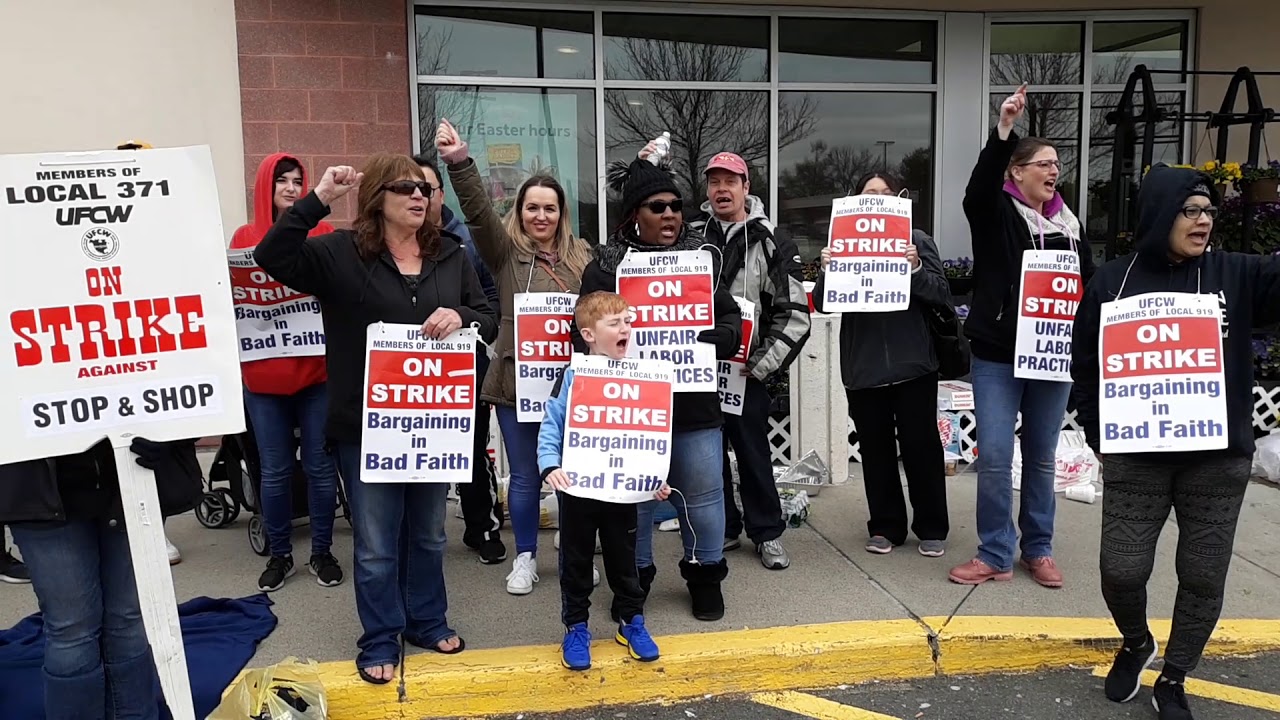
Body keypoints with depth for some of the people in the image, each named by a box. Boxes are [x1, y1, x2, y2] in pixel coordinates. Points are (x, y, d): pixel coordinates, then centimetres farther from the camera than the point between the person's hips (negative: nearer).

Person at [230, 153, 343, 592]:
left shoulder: (323, 235, 2)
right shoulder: (244, 238, 6)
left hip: (317, 367, -1)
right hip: (263, 374, 1)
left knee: (320, 465, 7)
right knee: (274, 470, 9)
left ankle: (322, 552, 22)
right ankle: (279, 555, 25)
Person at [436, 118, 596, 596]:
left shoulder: (581, 256, 7)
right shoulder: (505, 250, 0)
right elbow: (478, 212, -16)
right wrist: (460, 162, -30)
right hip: (517, 383, -1)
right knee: (525, 476, 10)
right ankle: (525, 556, 26)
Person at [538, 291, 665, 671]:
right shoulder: (573, 376, -10)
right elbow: (551, 428, -9)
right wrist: (550, 466, -24)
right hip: (578, 488, -2)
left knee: (623, 557, 16)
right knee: (576, 561, 12)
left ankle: (632, 620, 33)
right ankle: (576, 627, 27)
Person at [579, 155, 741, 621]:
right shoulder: (605, 266, -2)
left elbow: (730, 320, 5)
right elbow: (588, 336, -6)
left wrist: (702, 346, -15)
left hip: (694, 401, 2)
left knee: (702, 491, 11)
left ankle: (705, 574, 30)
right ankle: (635, 577, 29)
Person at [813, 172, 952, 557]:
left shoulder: (916, 240, 3)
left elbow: (942, 294, -2)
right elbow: (822, 303, 1)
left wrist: (915, 268, -20)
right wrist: (827, 271, -18)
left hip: (913, 364, -1)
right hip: (863, 367, 2)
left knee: (922, 447, 5)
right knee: (876, 450, 9)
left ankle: (932, 528, 19)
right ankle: (885, 527, 21)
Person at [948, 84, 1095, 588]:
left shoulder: (1068, 223, 11)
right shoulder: (995, 213, -2)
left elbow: (1089, 284, 17)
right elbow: (980, 186, -25)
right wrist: (1002, 131, -36)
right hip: (998, 356, -4)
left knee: (1041, 458, 12)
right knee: (994, 457, -3)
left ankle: (1038, 550, 25)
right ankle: (995, 556, 9)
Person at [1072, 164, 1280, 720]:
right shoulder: (1113, 281, -1)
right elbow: (1086, 366, 4)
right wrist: (1098, 437, 0)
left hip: (1219, 460, 1)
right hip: (1135, 457, -1)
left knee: (1204, 578, 8)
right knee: (1122, 570, 2)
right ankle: (1136, 644, 35)